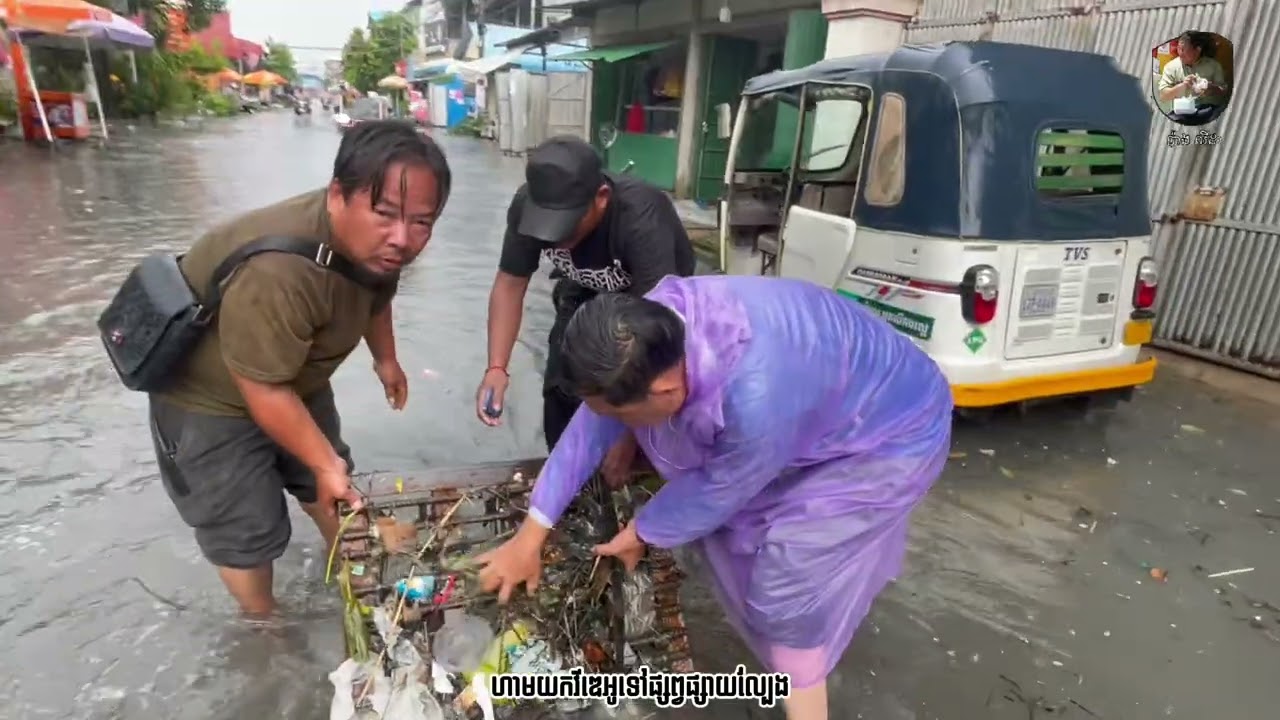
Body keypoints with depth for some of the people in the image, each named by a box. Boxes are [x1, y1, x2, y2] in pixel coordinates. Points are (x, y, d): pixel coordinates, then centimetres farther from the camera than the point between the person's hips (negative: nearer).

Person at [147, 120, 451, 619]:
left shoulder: (372, 241, -18)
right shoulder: (277, 273, -43)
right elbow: (264, 388, -32)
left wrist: (385, 357, 13)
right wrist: (324, 462, -22)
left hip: (295, 375, 7)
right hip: (210, 395, -7)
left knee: (334, 486, 21)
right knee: (246, 527, 3)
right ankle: (263, 625, 30)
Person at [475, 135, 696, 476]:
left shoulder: (643, 221, -42)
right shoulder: (528, 205, -28)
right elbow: (510, 285, -17)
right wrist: (496, 368, -30)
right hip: (587, 293, 4)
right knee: (561, 388, -7)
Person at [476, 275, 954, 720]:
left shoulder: (758, 401, -44)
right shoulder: (653, 328, -22)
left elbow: (717, 491, -24)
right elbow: (590, 428, -11)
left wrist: (641, 533, -5)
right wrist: (530, 537, -5)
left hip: (891, 437, -7)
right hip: (822, 411, 7)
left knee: (785, 589, -10)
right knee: (729, 529, 13)